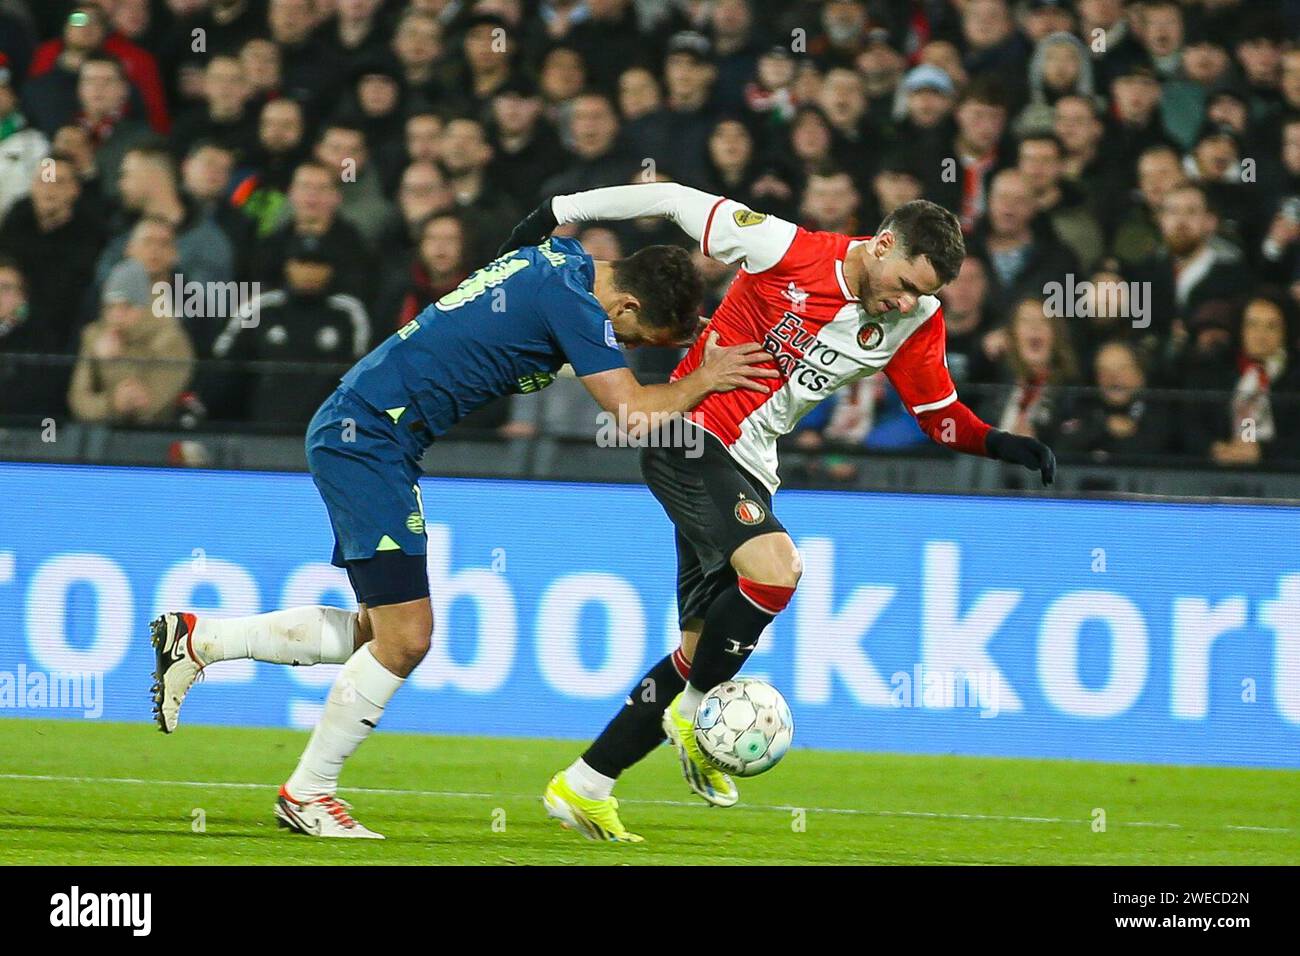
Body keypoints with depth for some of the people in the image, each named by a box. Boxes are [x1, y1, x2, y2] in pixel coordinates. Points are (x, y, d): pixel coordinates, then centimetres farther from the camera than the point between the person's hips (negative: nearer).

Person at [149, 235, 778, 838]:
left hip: (354, 437, 10)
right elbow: (633, 413, -21)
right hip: (367, 440, -10)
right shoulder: (573, 299, -18)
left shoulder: (563, 259, 8)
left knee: (377, 634, 14)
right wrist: (703, 380, -6)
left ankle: (196, 640, 20)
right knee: (404, 640, -8)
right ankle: (307, 795, 3)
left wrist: (679, 329, 19)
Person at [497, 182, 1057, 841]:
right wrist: (561, 212, -3)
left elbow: (941, 417, 8)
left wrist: (1003, 445, -12)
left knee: (704, 650, 4)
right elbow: (676, 200, -8)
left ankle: (582, 787, 13)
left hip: (748, 473, 7)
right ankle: (694, 714, -7)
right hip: (691, 434, -7)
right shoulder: (787, 251, -16)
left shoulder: (917, 323, 0)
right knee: (775, 566, -29)